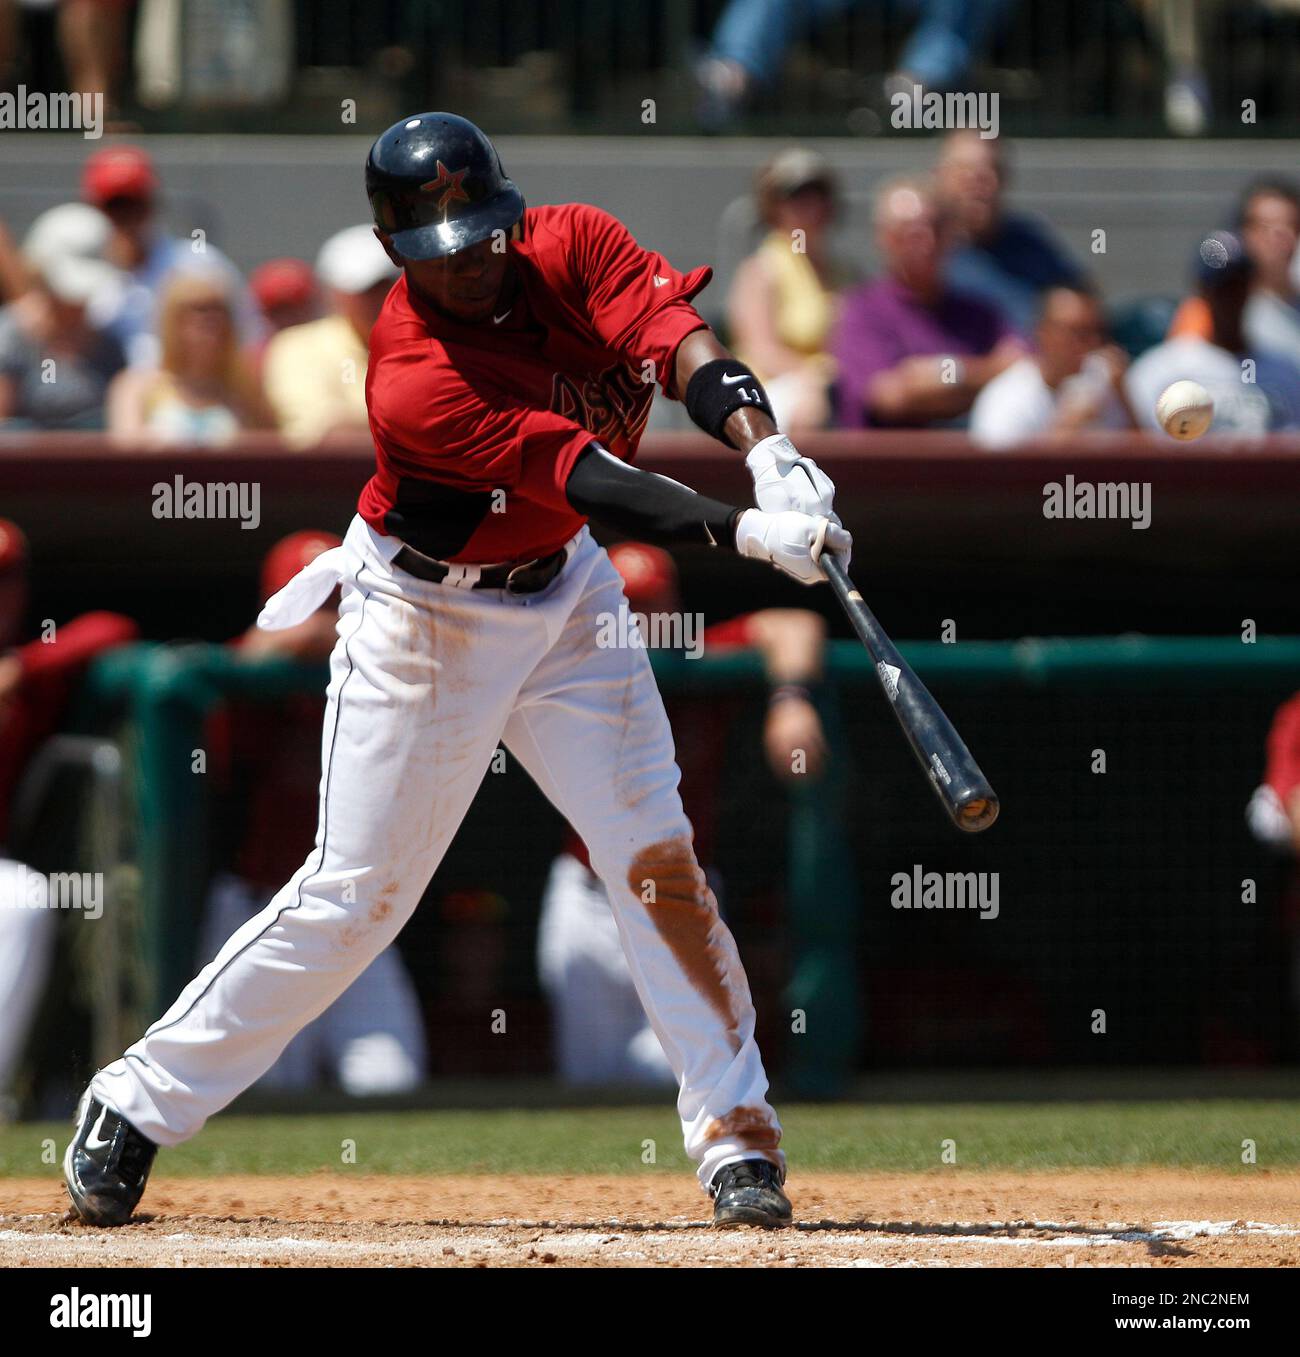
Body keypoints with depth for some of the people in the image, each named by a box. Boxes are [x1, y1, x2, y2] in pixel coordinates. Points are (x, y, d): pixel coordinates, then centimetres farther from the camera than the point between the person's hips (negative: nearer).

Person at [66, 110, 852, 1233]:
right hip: (423, 621, -5)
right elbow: (586, 479, -36)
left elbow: (682, 343, -25)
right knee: (351, 896, -2)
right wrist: (748, 531, -45)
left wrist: (770, 453, -44)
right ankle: (140, 1102, 10)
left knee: (657, 857, -5)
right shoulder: (413, 381, -30)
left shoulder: (573, 245, -13)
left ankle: (736, 1135, -1)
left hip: (561, 600, 5)